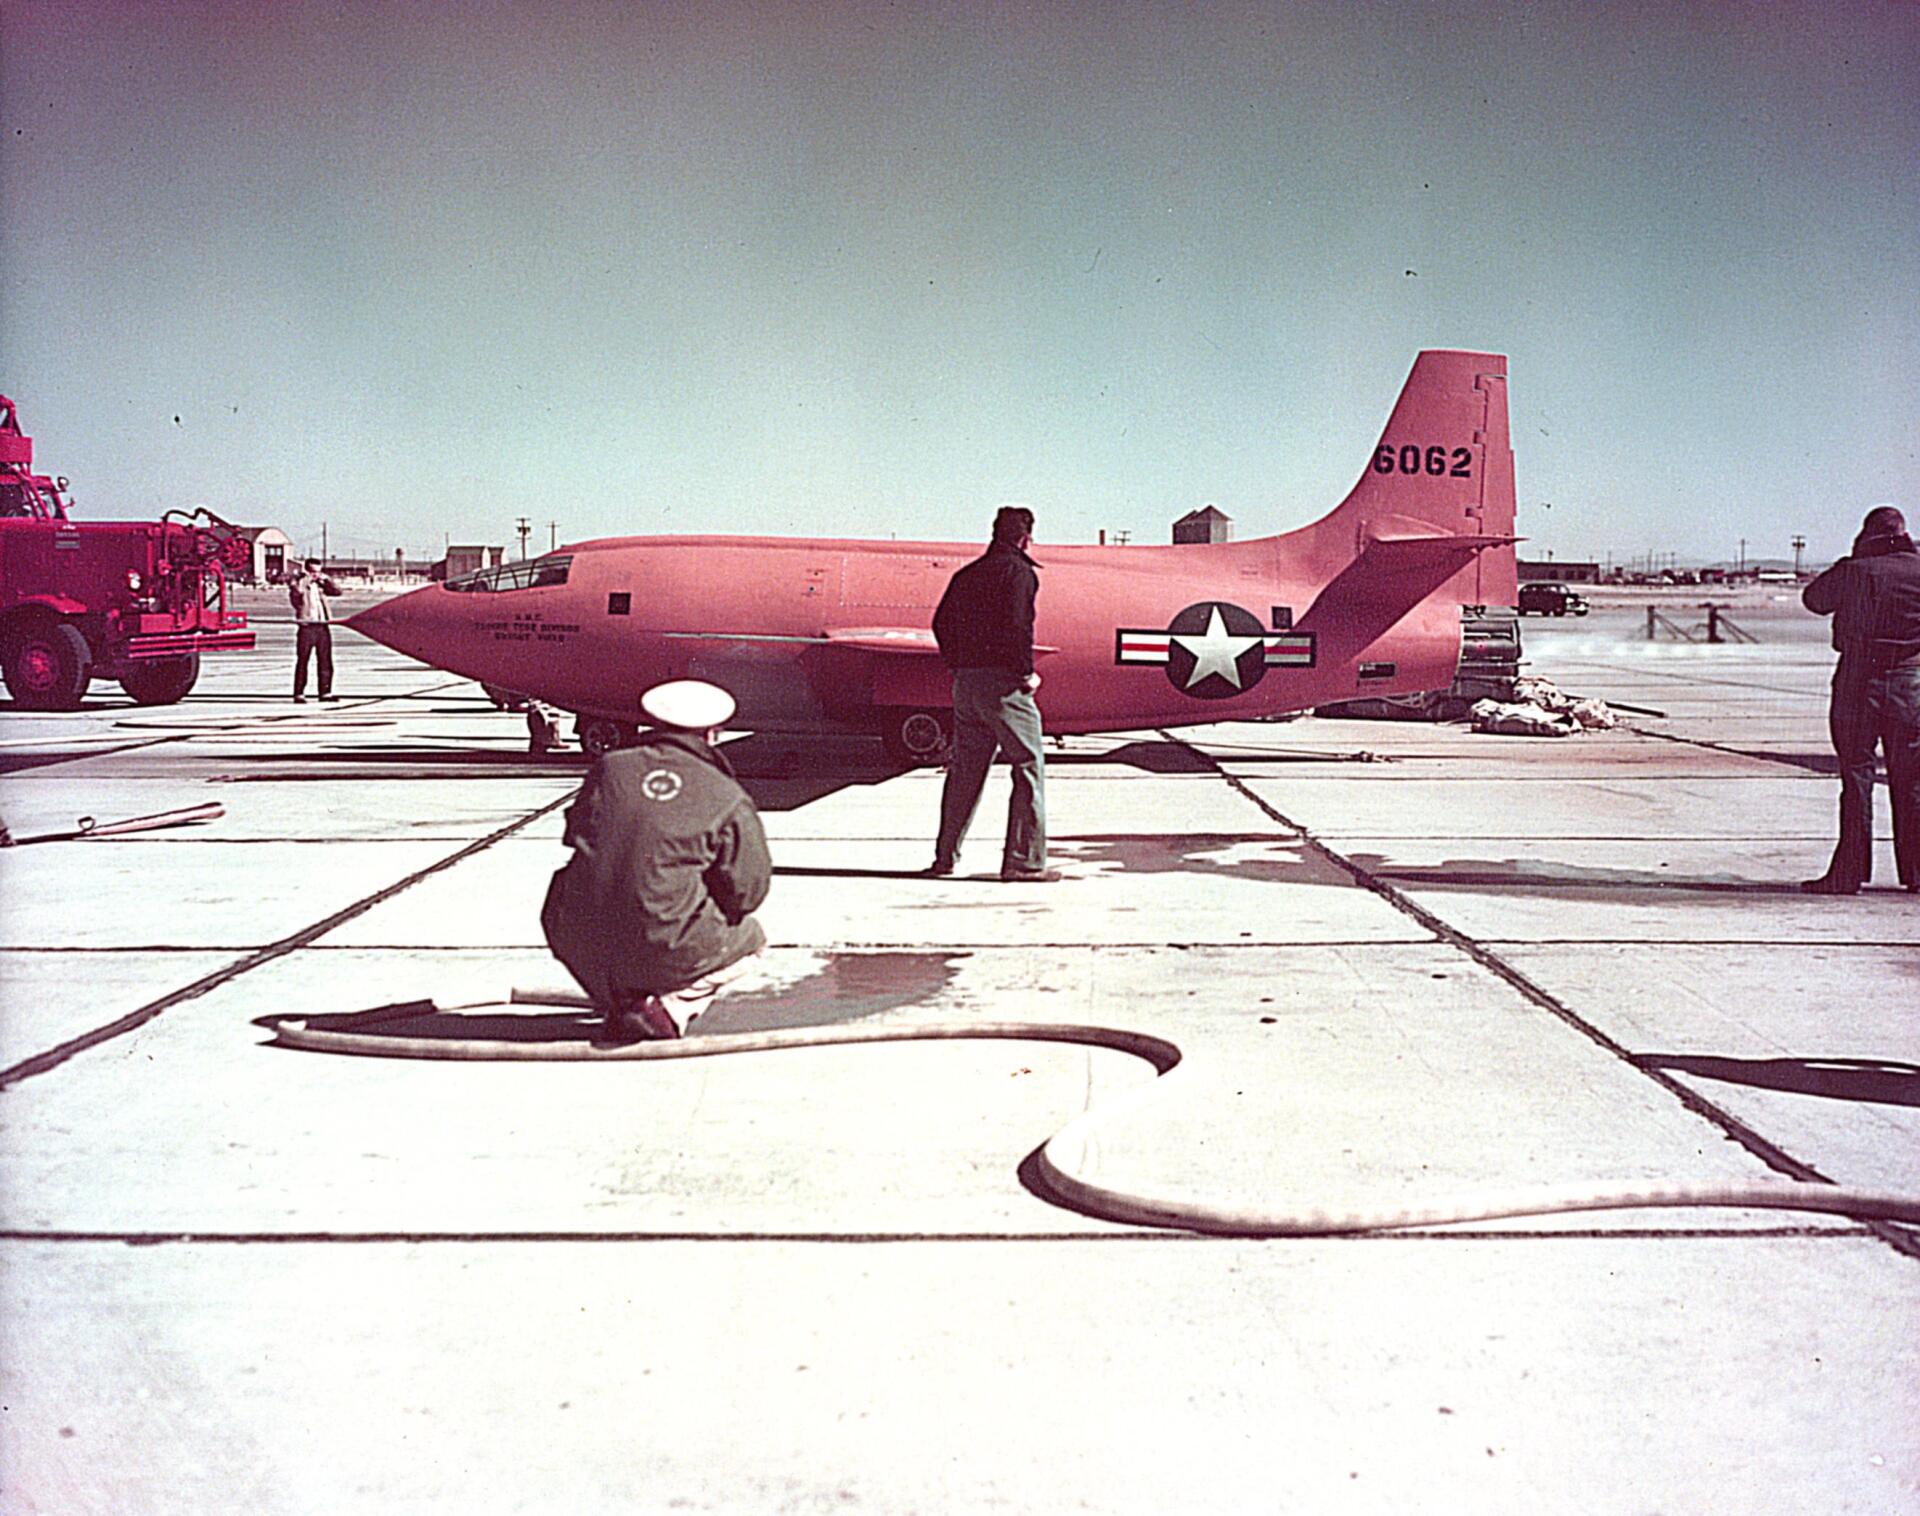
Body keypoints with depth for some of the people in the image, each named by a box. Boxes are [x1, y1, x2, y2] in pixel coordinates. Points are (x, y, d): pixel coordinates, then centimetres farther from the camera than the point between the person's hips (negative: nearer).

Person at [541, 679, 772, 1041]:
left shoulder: (610, 767, 8)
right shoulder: (728, 799, -2)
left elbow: (575, 834, 18)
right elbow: (747, 891, 0)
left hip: (583, 948, 4)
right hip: (666, 953, -4)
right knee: (749, 938, 26)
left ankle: (616, 1001, 19)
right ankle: (669, 1009, 3)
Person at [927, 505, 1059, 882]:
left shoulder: (966, 574, 17)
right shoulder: (1018, 571, -5)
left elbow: (941, 623, 14)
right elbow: (1016, 624, -18)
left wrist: (958, 664, 17)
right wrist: (1026, 672, -11)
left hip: (965, 682, 7)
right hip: (1003, 681, -7)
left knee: (964, 770, 13)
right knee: (1029, 767, -1)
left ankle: (945, 857, 15)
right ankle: (1024, 859, -4)